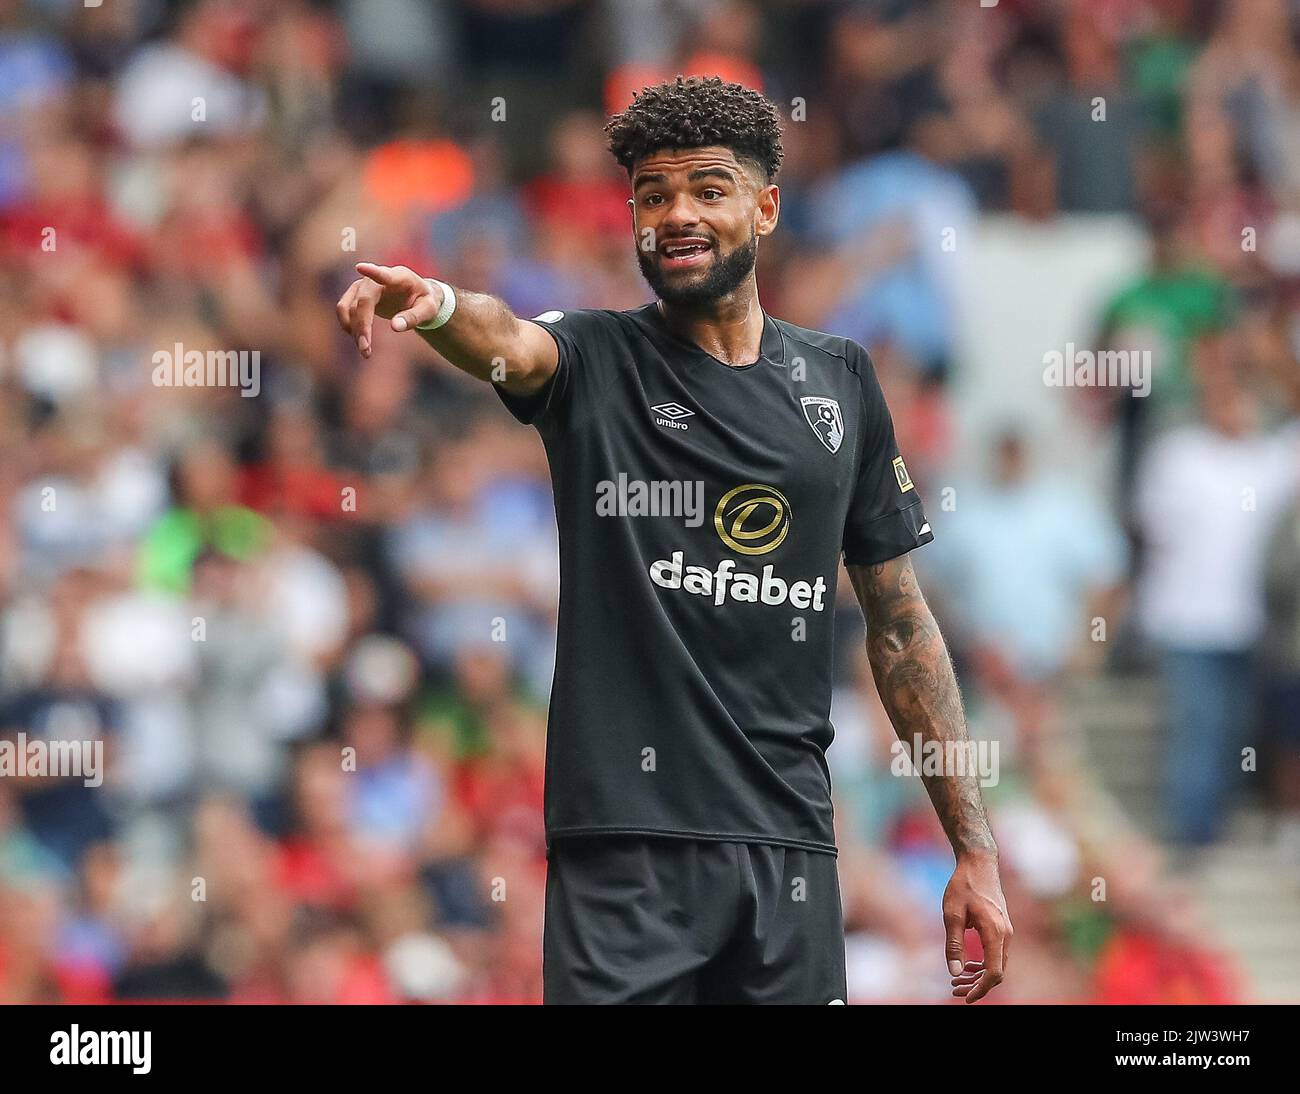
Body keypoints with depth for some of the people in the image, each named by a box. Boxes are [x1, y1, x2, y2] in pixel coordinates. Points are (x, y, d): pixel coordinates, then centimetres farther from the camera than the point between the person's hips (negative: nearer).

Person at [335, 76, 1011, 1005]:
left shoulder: (841, 380, 11)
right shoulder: (598, 362, 2)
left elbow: (901, 621, 14)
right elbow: (510, 343, -23)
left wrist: (976, 851, 10)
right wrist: (437, 302, -49)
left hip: (789, 847, 3)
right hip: (627, 843, -3)